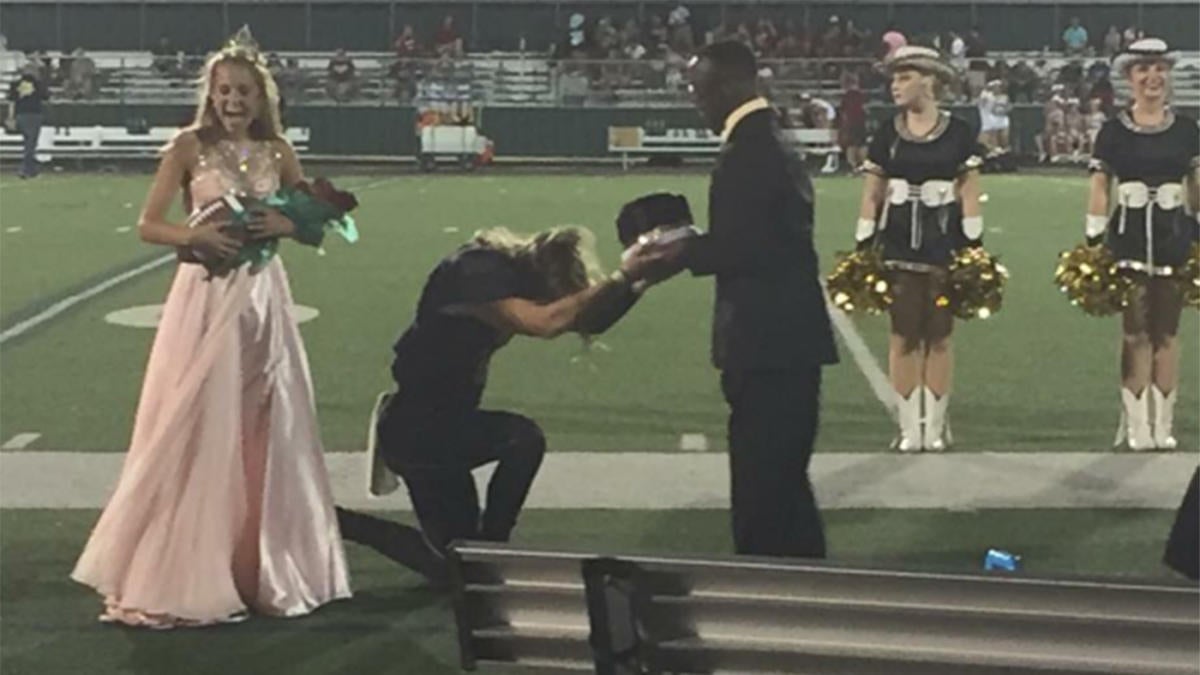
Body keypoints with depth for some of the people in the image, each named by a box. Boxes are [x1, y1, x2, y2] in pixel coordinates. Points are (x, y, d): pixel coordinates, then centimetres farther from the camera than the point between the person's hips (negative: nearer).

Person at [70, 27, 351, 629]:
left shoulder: (278, 151, 5)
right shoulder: (189, 146, -4)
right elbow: (148, 225, -4)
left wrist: (282, 225, -8)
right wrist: (195, 236, -22)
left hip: (263, 300, 3)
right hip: (205, 299, -3)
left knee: (265, 432, 7)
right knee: (197, 432, -2)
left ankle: (261, 566, 20)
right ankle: (184, 572, 9)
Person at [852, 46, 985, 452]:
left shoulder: (958, 133, 2)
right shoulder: (886, 134, 6)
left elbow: (969, 195, 2)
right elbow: (872, 195, 7)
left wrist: (975, 247, -4)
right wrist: (863, 247, 1)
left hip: (943, 241, -1)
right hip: (898, 241, 1)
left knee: (939, 335, 4)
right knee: (903, 335, 1)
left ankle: (936, 426, 13)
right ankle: (909, 427, 8)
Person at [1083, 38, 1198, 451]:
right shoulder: (1113, 131, 3)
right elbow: (1100, 188, 2)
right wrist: (1093, 239, -5)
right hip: (1130, 233, -2)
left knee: (1166, 331, 5)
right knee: (1135, 331, -2)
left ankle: (1164, 424, 10)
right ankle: (1136, 425, 2)